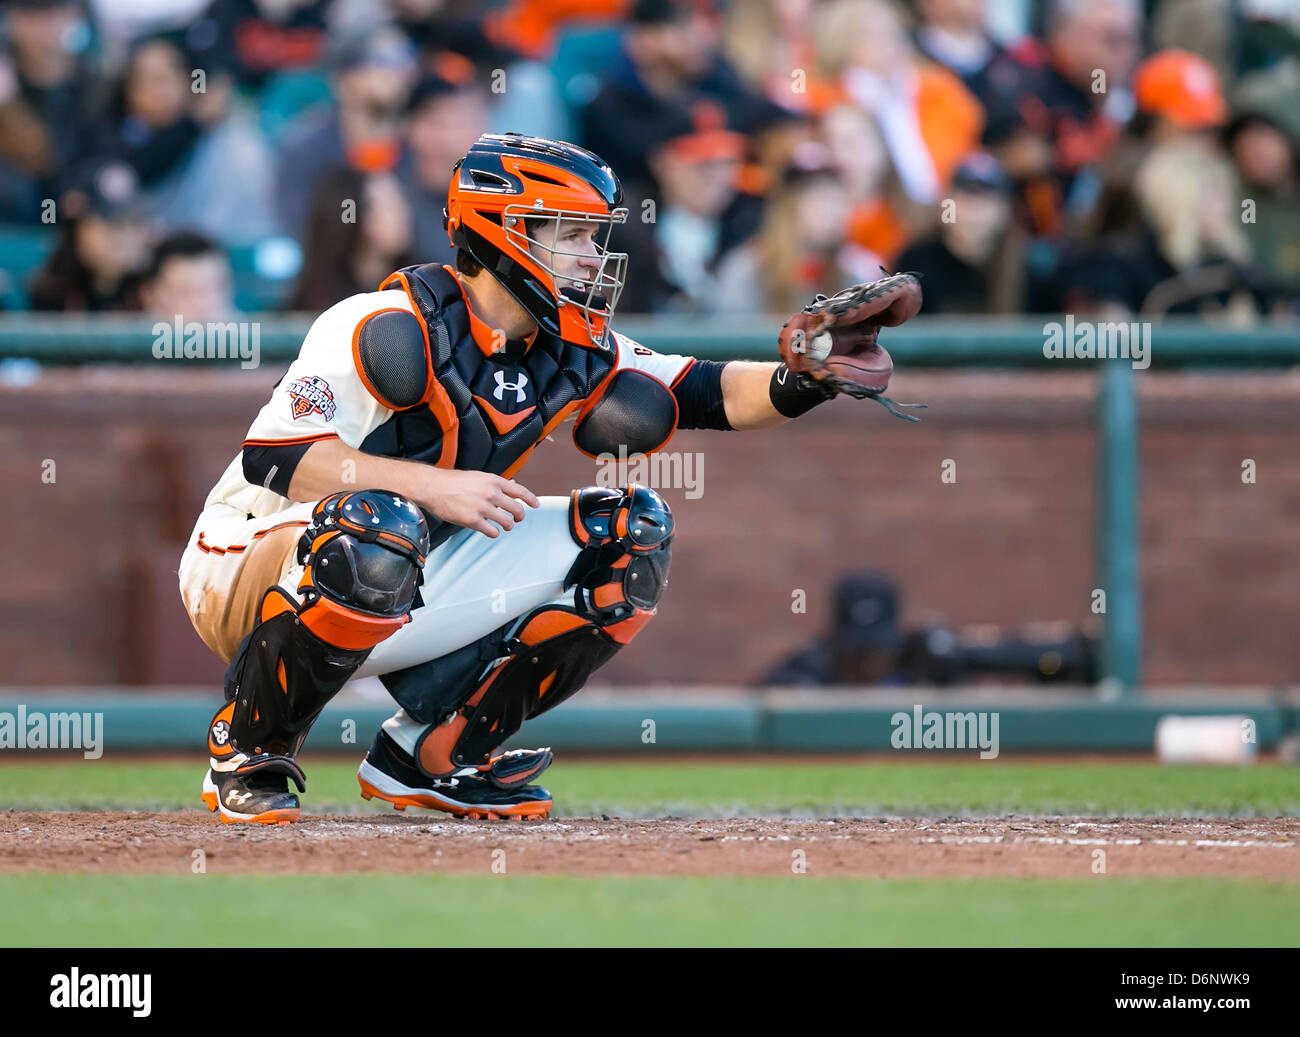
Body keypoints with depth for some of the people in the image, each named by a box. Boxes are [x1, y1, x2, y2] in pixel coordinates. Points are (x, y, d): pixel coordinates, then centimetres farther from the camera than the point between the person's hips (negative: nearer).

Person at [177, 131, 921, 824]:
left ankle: (432, 753, 3)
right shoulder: (393, 329, -21)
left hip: (405, 596, 7)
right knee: (378, 529, -41)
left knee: (629, 536, -1)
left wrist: (803, 380, -20)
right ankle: (248, 754, -17)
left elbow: (705, 396, 0)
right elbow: (273, 458, -28)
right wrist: (434, 487, -35)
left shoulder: (572, 353, 2)